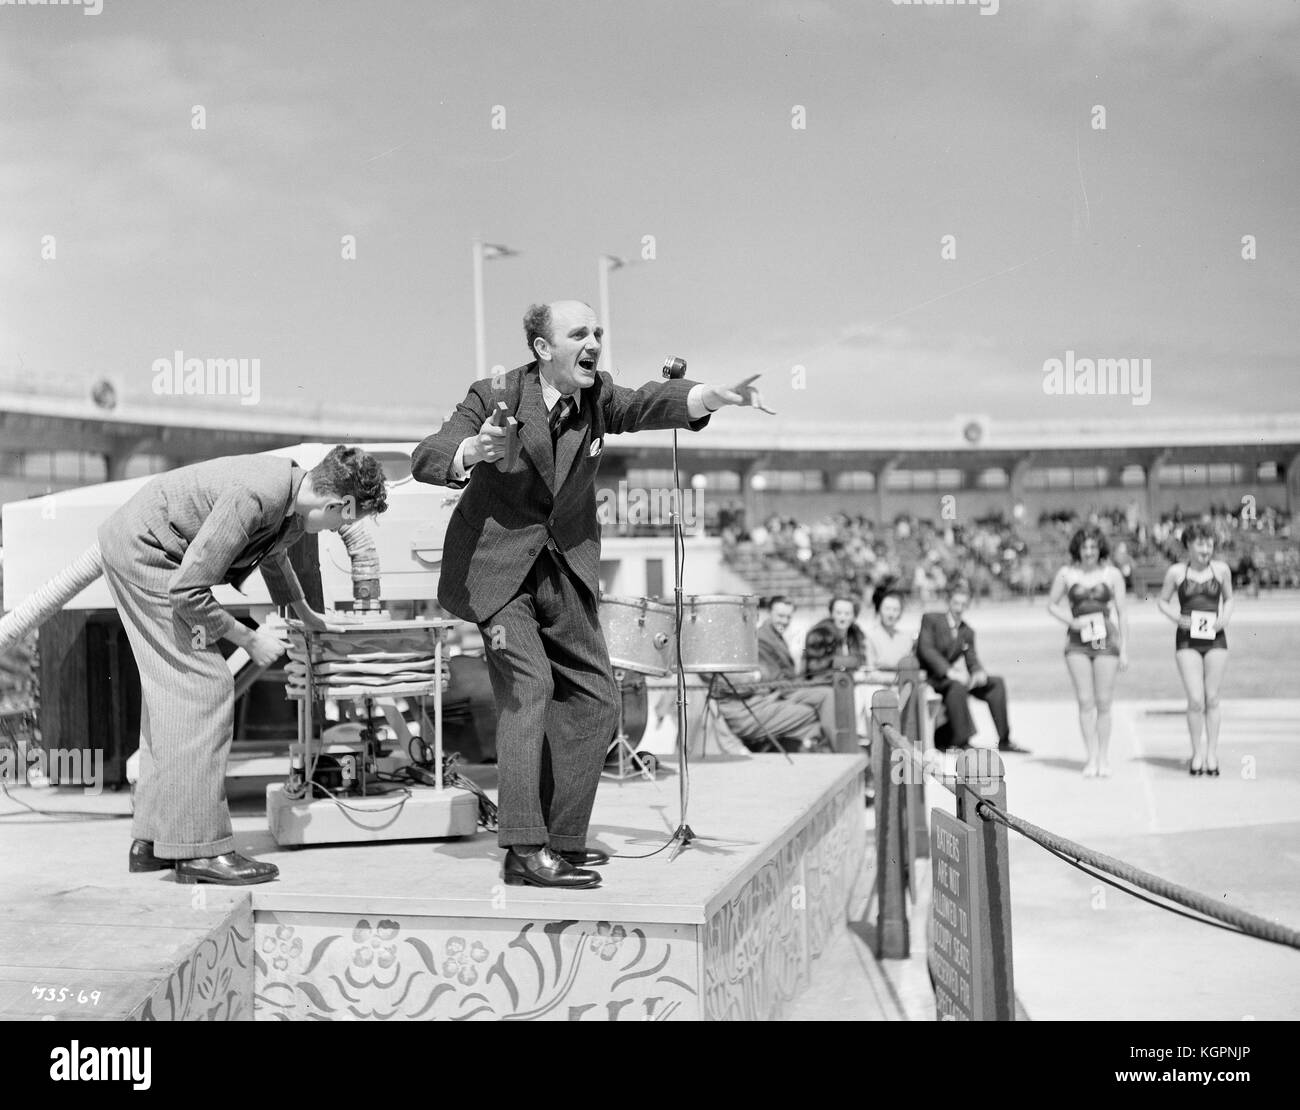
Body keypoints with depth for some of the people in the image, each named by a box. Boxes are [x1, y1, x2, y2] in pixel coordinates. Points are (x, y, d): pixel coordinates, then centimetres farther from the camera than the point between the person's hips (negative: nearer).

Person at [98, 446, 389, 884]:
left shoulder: (294, 499, -2)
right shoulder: (252, 498, -31)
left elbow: (273, 555, 24)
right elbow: (187, 592, -28)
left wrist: (305, 614, 36)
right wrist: (249, 640, -16)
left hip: (137, 547, 10)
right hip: (142, 549, -10)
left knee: (171, 689, 11)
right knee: (204, 684, -13)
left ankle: (151, 840, 17)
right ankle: (200, 848, -11)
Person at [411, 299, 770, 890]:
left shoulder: (597, 397, -1)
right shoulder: (495, 396, -14)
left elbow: (652, 402, -18)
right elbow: (424, 459, -21)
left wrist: (717, 395, -38)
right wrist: (472, 452, -44)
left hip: (566, 569, 6)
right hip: (496, 568, -6)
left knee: (594, 697, 6)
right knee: (527, 687, -20)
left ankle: (562, 839, 17)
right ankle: (524, 852, -22)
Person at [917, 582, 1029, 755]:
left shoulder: (968, 632, 14)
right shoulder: (930, 619, -4)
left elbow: (972, 661, 9)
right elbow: (925, 648, -17)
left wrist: (979, 673, -17)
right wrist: (948, 671, -30)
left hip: (947, 676, 7)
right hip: (928, 677, -7)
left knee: (996, 683, -4)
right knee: (957, 685, -37)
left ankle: (1004, 740, -6)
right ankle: (962, 742, -38)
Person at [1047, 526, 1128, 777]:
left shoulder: (1112, 574, 3)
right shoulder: (1066, 574, 4)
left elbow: (1122, 612, 6)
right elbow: (1052, 604, 13)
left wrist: (1124, 650, 3)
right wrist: (1070, 622, -5)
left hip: (1106, 642, 0)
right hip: (1077, 643, 1)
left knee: (1103, 703, -1)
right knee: (1085, 702, -3)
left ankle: (1104, 758, 8)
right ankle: (1092, 758, 2)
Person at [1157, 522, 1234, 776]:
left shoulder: (1221, 570, 4)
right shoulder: (1176, 572, 1)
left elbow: (1229, 599, 16)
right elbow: (1163, 601, 10)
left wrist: (1225, 617, -3)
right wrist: (1176, 618, -8)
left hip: (1215, 640, 1)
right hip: (1187, 640, -1)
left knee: (1212, 699, 4)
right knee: (1195, 700, -7)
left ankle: (1212, 752, 14)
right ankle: (1197, 752, 7)